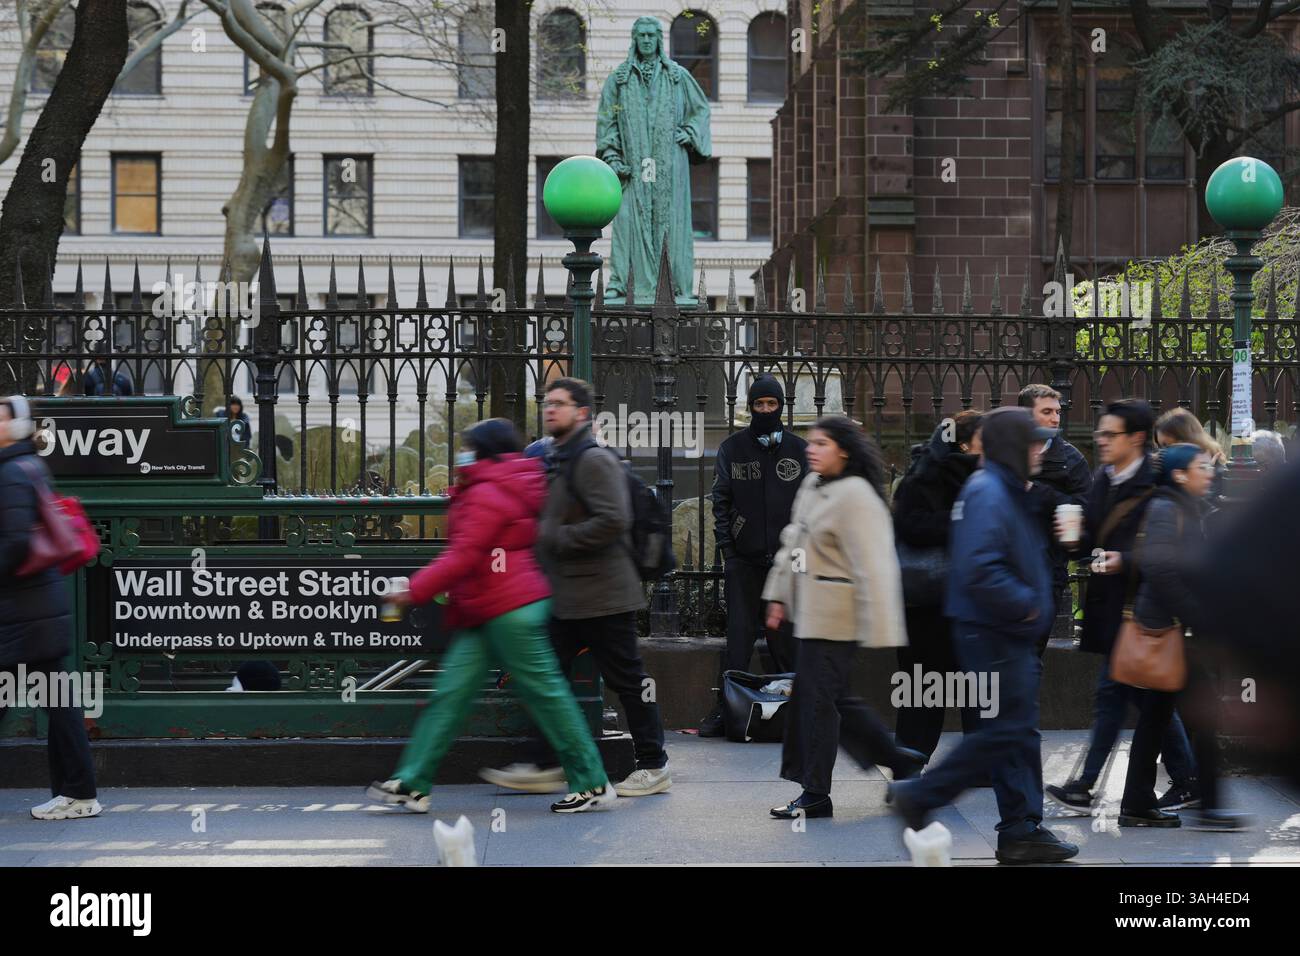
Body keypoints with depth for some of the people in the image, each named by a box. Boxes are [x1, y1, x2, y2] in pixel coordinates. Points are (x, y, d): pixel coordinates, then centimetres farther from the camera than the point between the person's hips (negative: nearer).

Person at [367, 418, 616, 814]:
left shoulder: (487, 495, -13)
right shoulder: (502, 489, 20)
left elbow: (463, 556, -19)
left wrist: (415, 590, -14)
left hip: (509, 612, -11)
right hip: (484, 615, 11)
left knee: (545, 692, -4)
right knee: (451, 694, 6)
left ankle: (592, 783, 3)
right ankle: (413, 784, 5)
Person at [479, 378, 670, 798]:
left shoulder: (593, 460, -15)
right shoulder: (557, 459, 16)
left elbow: (612, 520, -26)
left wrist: (556, 538, -21)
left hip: (601, 595, -10)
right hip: (567, 596, 10)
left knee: (626, 679, 0)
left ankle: (653, 766, 9)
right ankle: (542, 766, 13)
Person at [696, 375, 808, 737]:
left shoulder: (799, 449, 9)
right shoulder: (731, 448, 7)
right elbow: (721, 500, 6)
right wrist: (726, 547, -2)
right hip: (743, 558, -1)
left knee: (785, 636, 4)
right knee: (739, 636, -3)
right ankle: (726, 709, 1)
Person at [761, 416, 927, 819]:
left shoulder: (856, 497, -16)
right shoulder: (811, 487, 12)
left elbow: (872, 566, -20)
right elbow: (792, 544, 20)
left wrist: (880, 630, -22)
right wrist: (779, 596, 16)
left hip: (834, 615, -9)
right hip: (809, 612, 9)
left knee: (818, 699, -4)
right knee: (836, 699, 14)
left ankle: (816, 795, 5)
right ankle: (899, 761, 26)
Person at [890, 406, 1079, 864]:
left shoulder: (1008, 491, 16)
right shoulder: (988, 492, -18)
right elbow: (979, 569, -29)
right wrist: (1026, 603, -19)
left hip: (1010, 634, 10)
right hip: (992, 633, -10)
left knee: (1020, 731, 11)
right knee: (1005, 729, -8)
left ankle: (1021, 831, 15)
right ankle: (918, 797, 0)